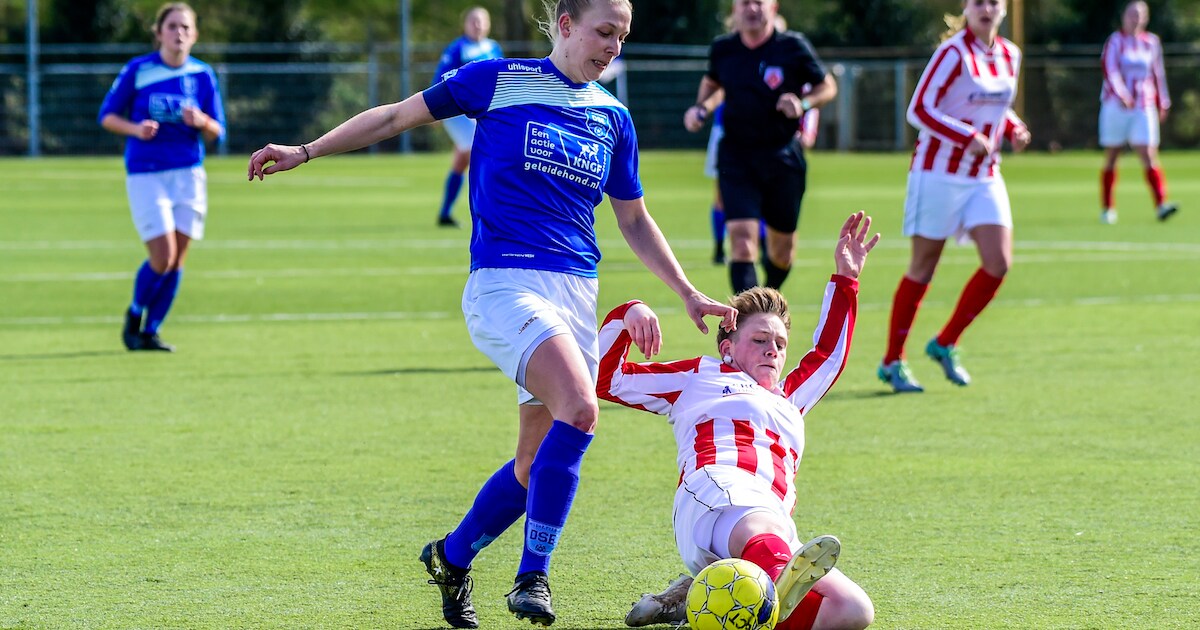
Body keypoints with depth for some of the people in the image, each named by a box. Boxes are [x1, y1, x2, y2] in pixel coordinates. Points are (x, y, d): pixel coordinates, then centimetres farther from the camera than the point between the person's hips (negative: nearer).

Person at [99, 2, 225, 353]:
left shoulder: (203, 75, 3)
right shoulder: (137, 71, -4)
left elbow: (217, 133, 6)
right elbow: (107, 116, 2)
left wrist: (201, 121, -17)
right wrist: (136, 129, -17)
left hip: (189, 175, 3)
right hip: (145, 175, -3)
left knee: (177, 261, 1)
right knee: (162, 258, -11)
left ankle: (150, 331, 15)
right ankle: (134, 317, 14)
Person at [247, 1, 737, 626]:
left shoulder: (613, 118, 13)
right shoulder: (500, 81, 0)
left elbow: (635, 223, 22)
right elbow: (398, 116, 7)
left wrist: (689, 294, 16)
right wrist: (306, 151, 5)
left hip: (577, 293, 6)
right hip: (505, 284, -6)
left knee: (538, 466, 4)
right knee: (579, 409, -28)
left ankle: (451, 558, 28)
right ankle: (532, 576, -20)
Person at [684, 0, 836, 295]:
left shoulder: (793, 47, -6)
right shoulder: (723, 49, 0)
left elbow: (827, 86, 4)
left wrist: (804, 104, -15)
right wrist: (700, 109, 3)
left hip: (782, 157, 0)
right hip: (736, 157, 0)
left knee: (782, 251, 9)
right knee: (741, 238, -18)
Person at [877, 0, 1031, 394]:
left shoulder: (1009, 55, 9)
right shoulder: (953, 53, -13)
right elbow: (919, 110, -16)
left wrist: (1014, 129, 3)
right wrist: (968, 137, -23)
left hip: (985, 176, 6)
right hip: (940, 172, -6)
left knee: (998, 262, -6)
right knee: (923, 269, -1)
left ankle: (945, 345, 12)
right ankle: (892, 362, 11)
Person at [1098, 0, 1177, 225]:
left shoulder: (1152, 42, 11)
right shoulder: (1115, 42, 0)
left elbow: (1158, 74, 20)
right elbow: (1111, 70, -14)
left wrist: (1163, 103, 21)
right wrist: (1122, 94, -29)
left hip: (1143, 107, 2)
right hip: (1115, 105, -2)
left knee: (1149, 155, -11)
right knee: (1111, 158, 6)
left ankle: (1161, 205, -20)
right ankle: (1107, 209, 16)